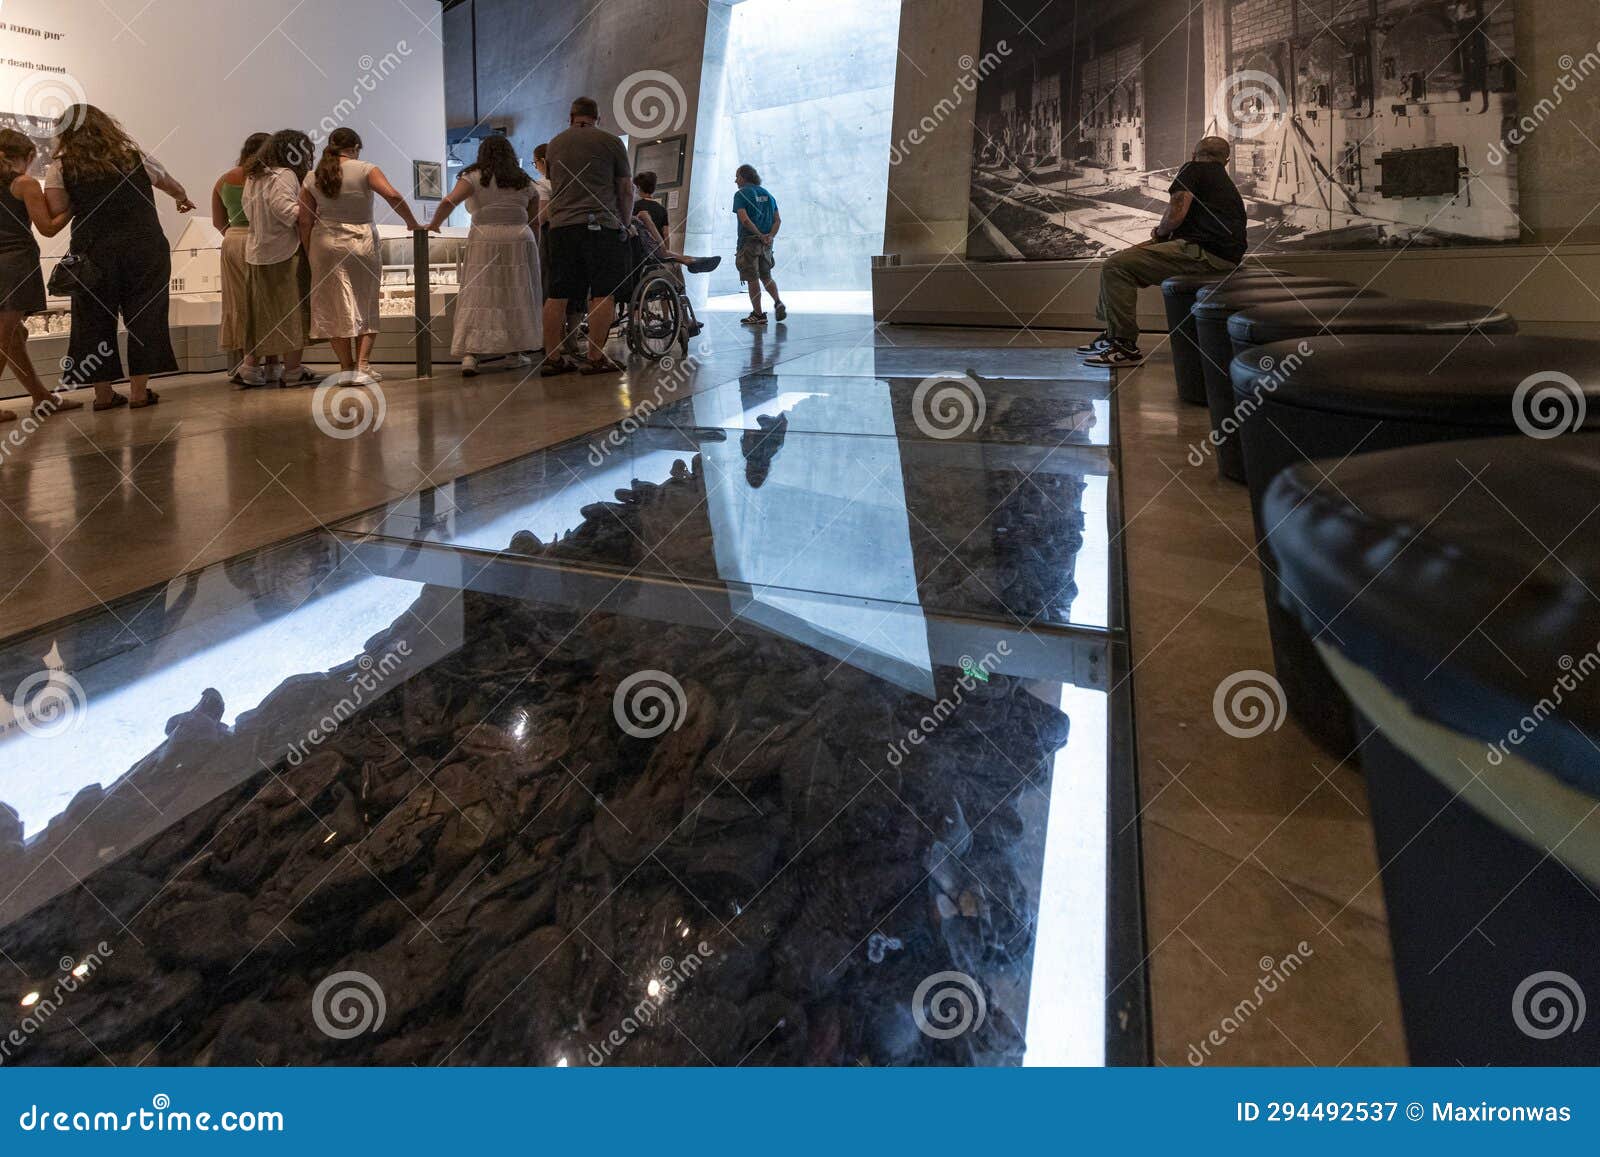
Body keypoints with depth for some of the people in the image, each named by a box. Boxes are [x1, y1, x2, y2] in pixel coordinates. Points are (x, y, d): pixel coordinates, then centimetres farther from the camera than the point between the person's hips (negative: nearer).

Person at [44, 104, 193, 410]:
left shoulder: (61, 168, 1)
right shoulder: (135, 158, 6)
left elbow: (55, 211, -8)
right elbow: (171, 185, 22)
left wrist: (78, 200, 12)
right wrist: (182, 199, 44)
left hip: (94, 254, 0)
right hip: (145, 248, 0)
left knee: (96, 320, 10)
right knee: (143, 317, 6)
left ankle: (103, 393, 13)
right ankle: (139, 390, 6)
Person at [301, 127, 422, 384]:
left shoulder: (311, 178, 7)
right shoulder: (365, 170, -4)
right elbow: (392, 195, -17)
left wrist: (311, 252, 12)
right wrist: (412, 223, -6)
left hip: (325, 243, 3)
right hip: (361, 242, -2)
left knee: (336, 307, 9)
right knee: (366, 305, 8)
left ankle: (347, 367, 11)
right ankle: (363, 366, -2)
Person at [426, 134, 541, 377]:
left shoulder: (474, 177, 5)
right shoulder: (526, 182, 16)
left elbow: (448, 203, -7)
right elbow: (534, 220, 18)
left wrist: (434, 225, 6)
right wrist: (535, 248, 28)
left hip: (484, 240, -2)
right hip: (520, 239, 2)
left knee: (477, 297, -3)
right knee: (517, 297, 10)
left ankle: (469, 354, -12)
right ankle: (516, 353, 13)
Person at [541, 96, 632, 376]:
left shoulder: (554, 145, 18)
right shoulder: (611, 142, 5)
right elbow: (626, 189, 8)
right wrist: (625, 222, 21)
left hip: (561, 226, 5)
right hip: (601, 225, -4)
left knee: (557, 295, 5)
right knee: (603, 293, -1)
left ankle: (553, 358, 7)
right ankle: (595, 357, -3)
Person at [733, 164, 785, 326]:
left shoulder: (741, 194, -6)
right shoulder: (767, 194, 14)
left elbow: (744, 219, -19)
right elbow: (778, 220, 7)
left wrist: (760, 235, -14)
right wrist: (770, 236, -6)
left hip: (749, 241, -6)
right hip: (766, 243, 6)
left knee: (752, 279, 0)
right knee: (766, 276, 18)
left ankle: (758, 315, 1)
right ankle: (778, 302, -1)